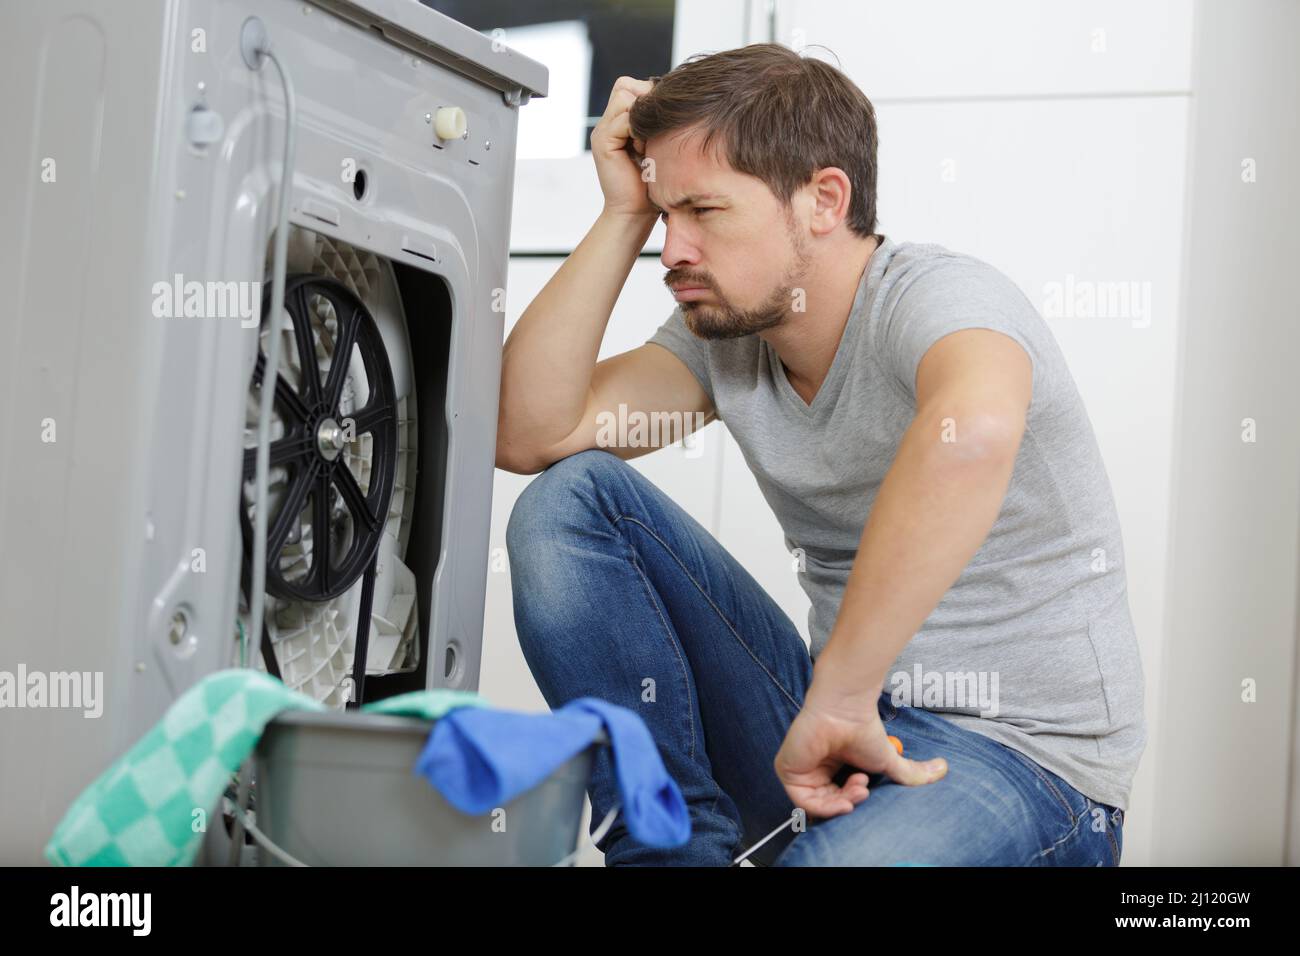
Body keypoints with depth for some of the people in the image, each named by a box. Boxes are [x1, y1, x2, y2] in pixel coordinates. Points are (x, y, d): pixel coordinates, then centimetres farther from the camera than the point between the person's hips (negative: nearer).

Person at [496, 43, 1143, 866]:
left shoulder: (933, 296, -18)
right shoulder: (725, 332, 5)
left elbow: (973, 431, -43)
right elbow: (531, 434, -4)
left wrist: (838, 696, -39)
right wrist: (624, 214, -5)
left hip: (1025, 759, -7)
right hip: (844, 718, 7)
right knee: (569, 497, -4)